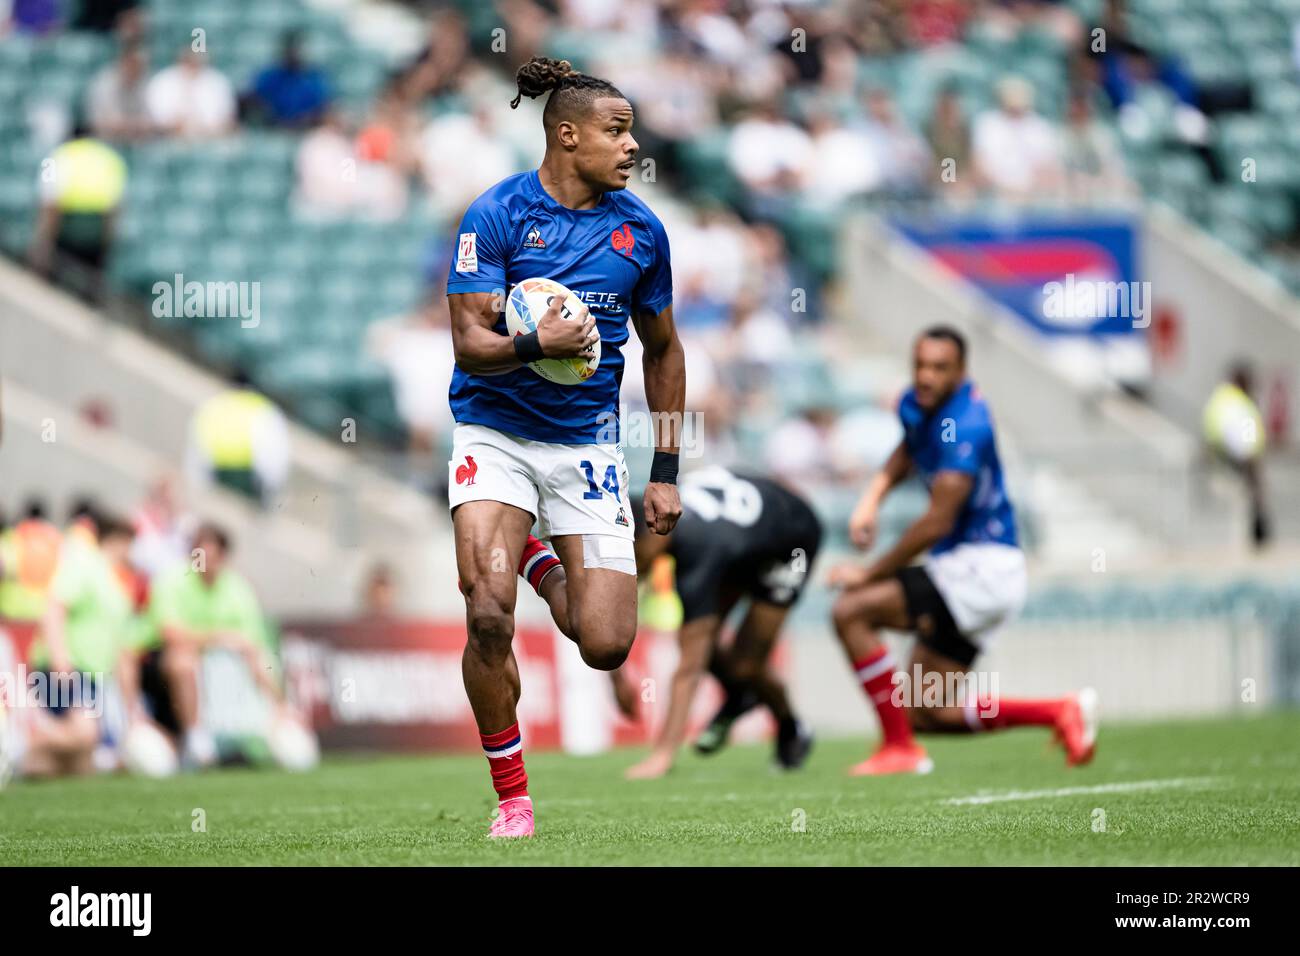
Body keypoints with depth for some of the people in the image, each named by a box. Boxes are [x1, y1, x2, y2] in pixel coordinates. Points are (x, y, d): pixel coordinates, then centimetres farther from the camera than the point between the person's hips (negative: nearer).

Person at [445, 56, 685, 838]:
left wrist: (667, 471, 11)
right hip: (496, 431, -3)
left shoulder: (641, 230, 3)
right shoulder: (497, 214, -8)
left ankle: (546, 563, 28)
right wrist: (537, 344, -32)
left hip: (588, 442, 3)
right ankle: (513, 800, -2)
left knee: (607, 647, -8)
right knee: (489, 617, -21)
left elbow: (664, 350, 15)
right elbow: (470, 340, -11)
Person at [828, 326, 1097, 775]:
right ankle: (1061, 712, 13)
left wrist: (870, 572, -15)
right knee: (933, 714, 8)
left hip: (982, 566, -10)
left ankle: (899, 748, -10)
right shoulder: (916, 405, 6)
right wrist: (873, 496, 11)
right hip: (964, 570, 10)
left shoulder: (963, 425, -21)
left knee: (850, 611, -17)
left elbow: (937, 522, -23)